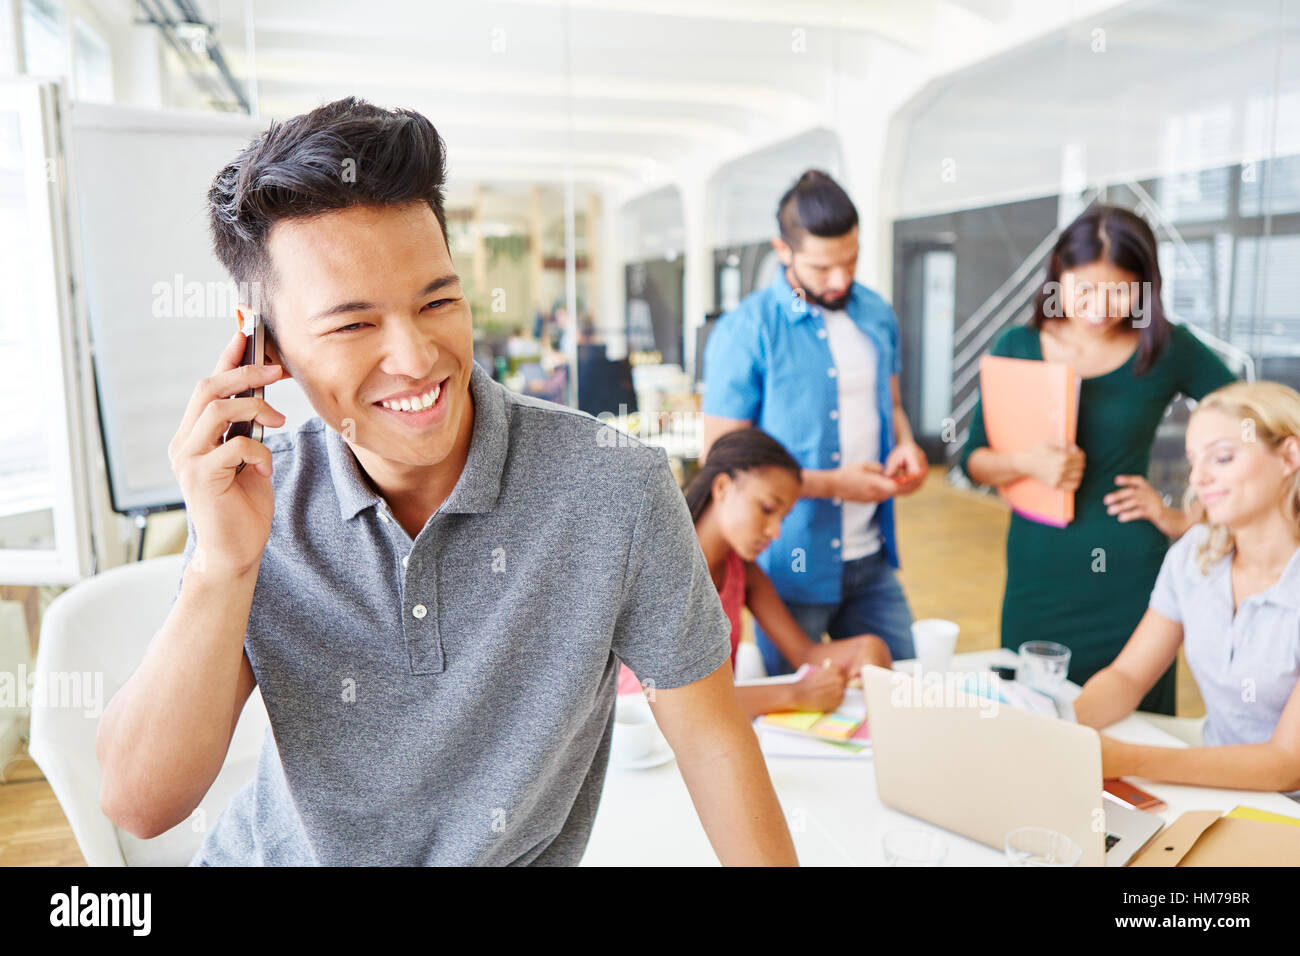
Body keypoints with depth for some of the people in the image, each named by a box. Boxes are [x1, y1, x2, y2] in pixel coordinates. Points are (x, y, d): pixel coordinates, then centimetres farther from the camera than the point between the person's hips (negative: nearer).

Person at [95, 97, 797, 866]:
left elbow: (710, 735, -9)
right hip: (268, 855, 1)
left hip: (521, 855, 0)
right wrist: (225, 565, -25)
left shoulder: (615, 491, -19)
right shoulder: (254, 500, -10)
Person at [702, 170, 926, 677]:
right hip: (792, 568, -5)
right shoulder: (745, 332, -12)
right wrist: (832, 484, -18)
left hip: (872, 561, 5)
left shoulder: (877, 315, 6)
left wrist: (905, 444, -3)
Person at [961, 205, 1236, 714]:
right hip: (1037, 573, 2)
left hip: (1128, 576, -1)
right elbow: (973, 459, 4)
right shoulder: (1019, 347, 2)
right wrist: (1028, 462, -15)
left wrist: (1189, 517, -2)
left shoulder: (1169, 350, -2)